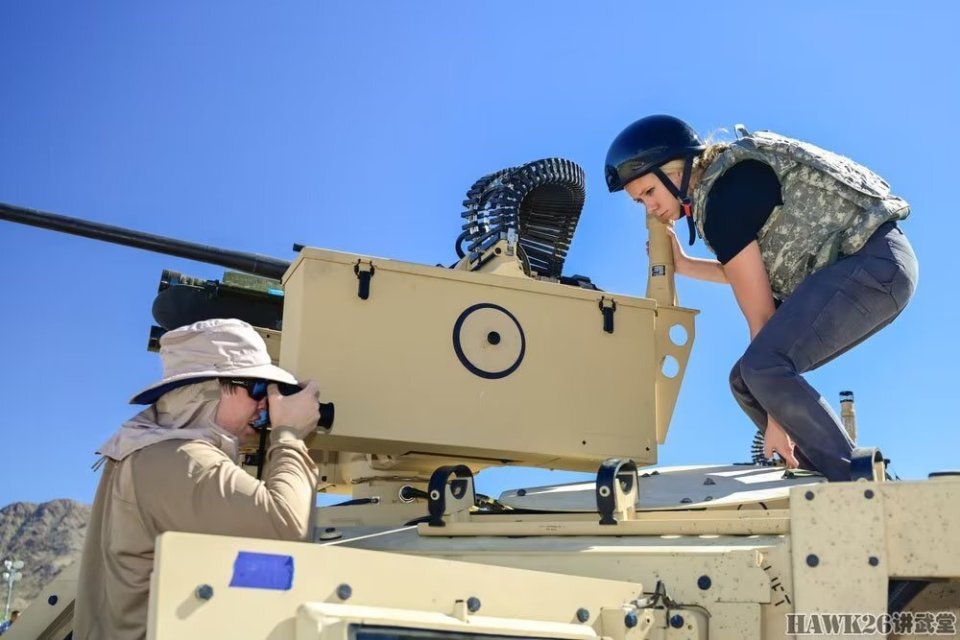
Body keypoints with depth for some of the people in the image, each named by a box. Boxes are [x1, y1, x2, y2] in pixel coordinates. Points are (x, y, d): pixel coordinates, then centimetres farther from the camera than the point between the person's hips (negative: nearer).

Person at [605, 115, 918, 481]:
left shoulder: (725, 196, -15)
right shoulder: (721, 183, 13)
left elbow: (761, 314, -15)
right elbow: (756, 275, 21)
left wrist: (777, 420, -12)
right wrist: (683, 265, 19)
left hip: (873, 262, -10)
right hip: (850, 267, 10)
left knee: (763, 368, -29)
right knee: (748, 379, 9)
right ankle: (829, 482, 9)